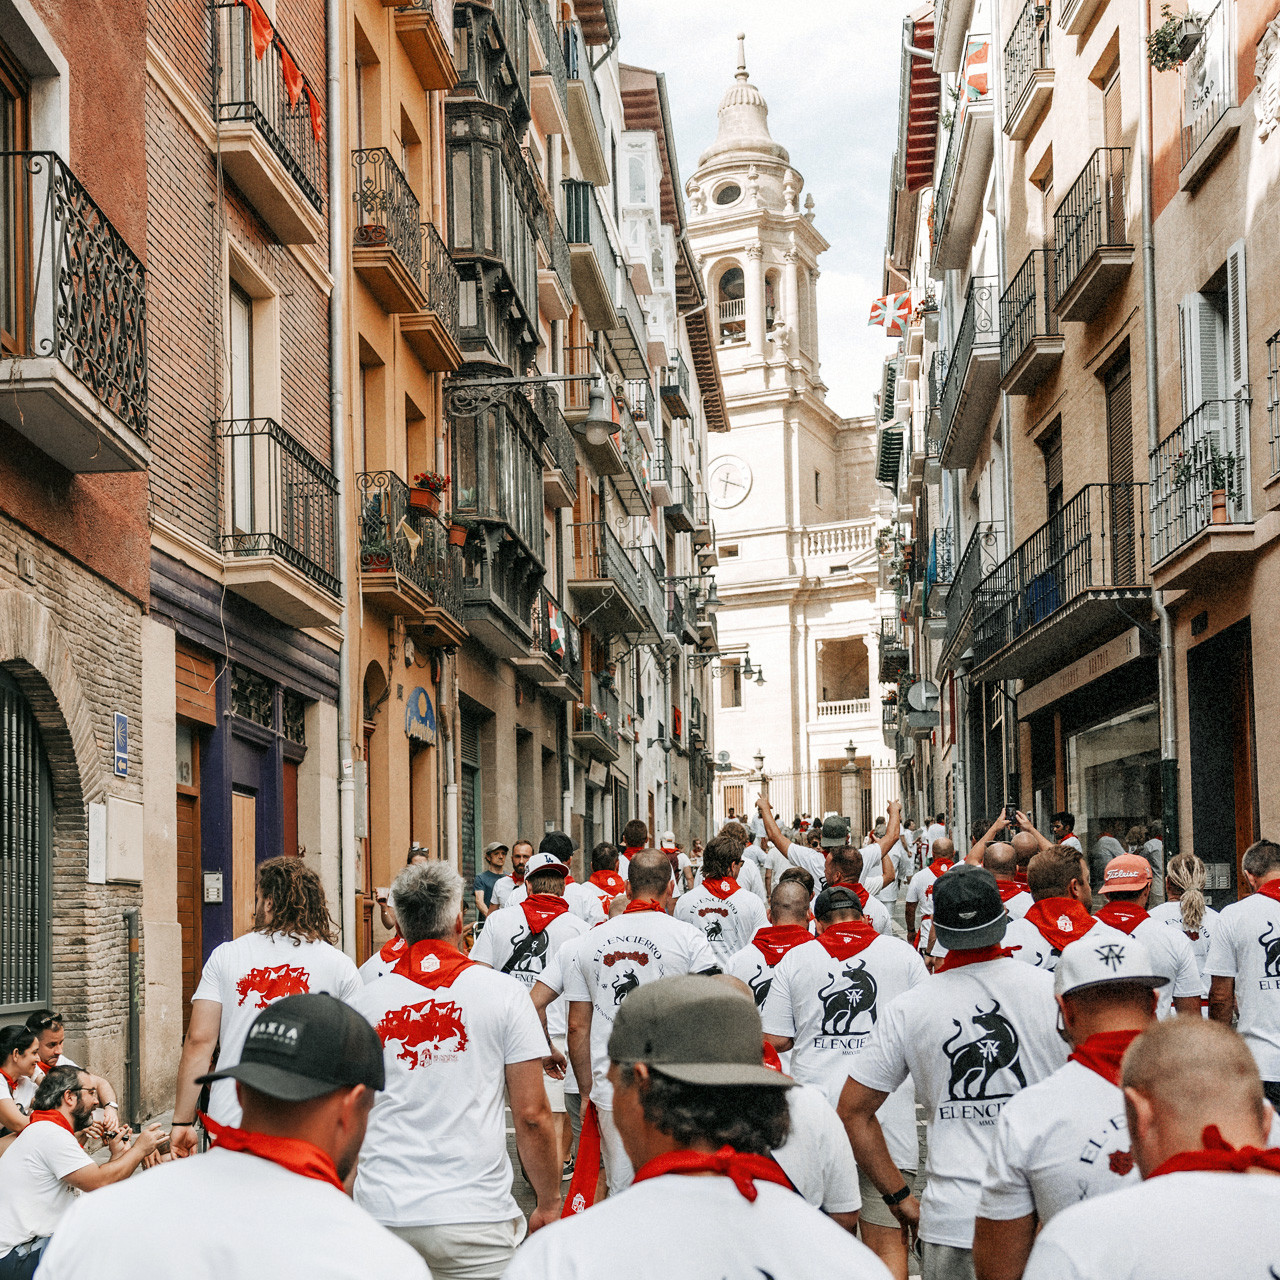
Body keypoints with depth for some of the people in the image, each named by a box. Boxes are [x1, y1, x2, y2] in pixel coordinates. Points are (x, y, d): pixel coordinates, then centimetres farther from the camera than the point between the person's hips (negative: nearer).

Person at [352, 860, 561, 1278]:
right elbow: (531, 1115, -2)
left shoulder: (365, 1001, 6)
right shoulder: (503, 992, -1)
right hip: (473, 1218, -2)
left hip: (380, 1212, 3)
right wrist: (548, 1204, 8)